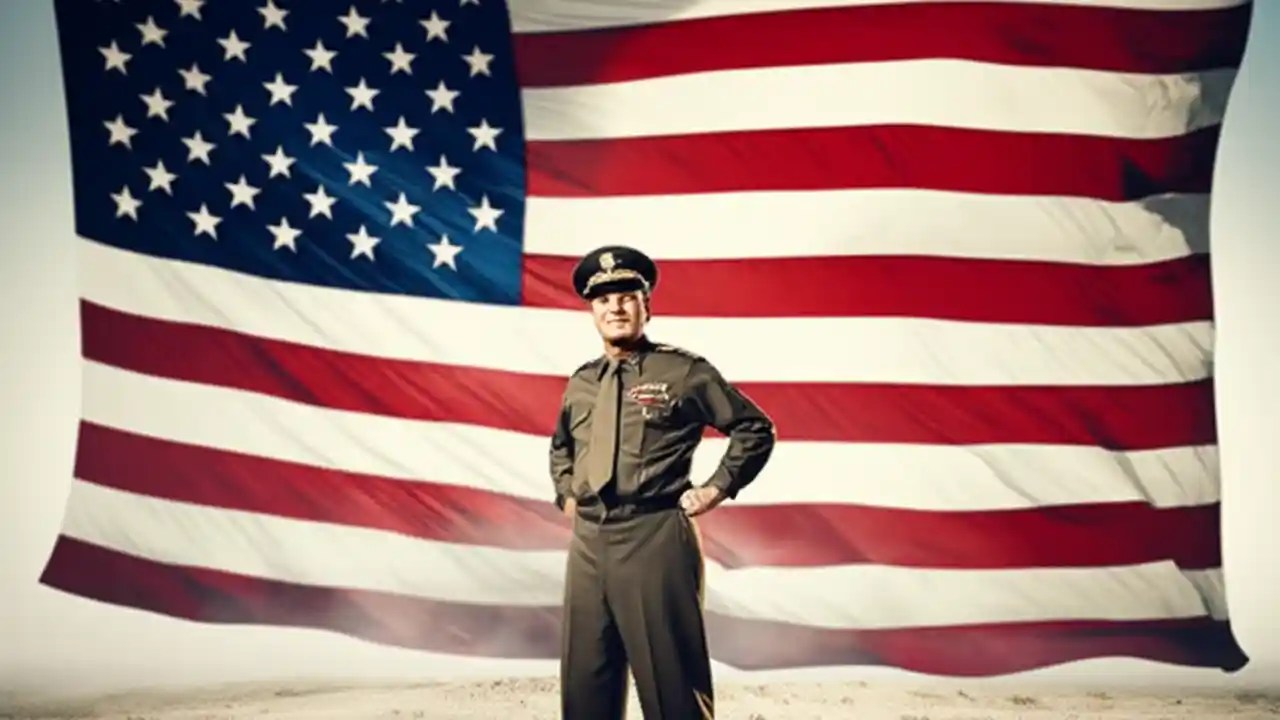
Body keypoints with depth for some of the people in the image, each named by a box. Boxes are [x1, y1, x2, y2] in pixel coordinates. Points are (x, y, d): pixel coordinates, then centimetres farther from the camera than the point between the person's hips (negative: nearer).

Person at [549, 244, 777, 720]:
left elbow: (755, 430, 2)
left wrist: (717, 488, -4)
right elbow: (560, 446, 34)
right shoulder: (580, 383, 14)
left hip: (655, 538, -6)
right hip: (588, 540, 6)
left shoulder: (684, 371, -2)